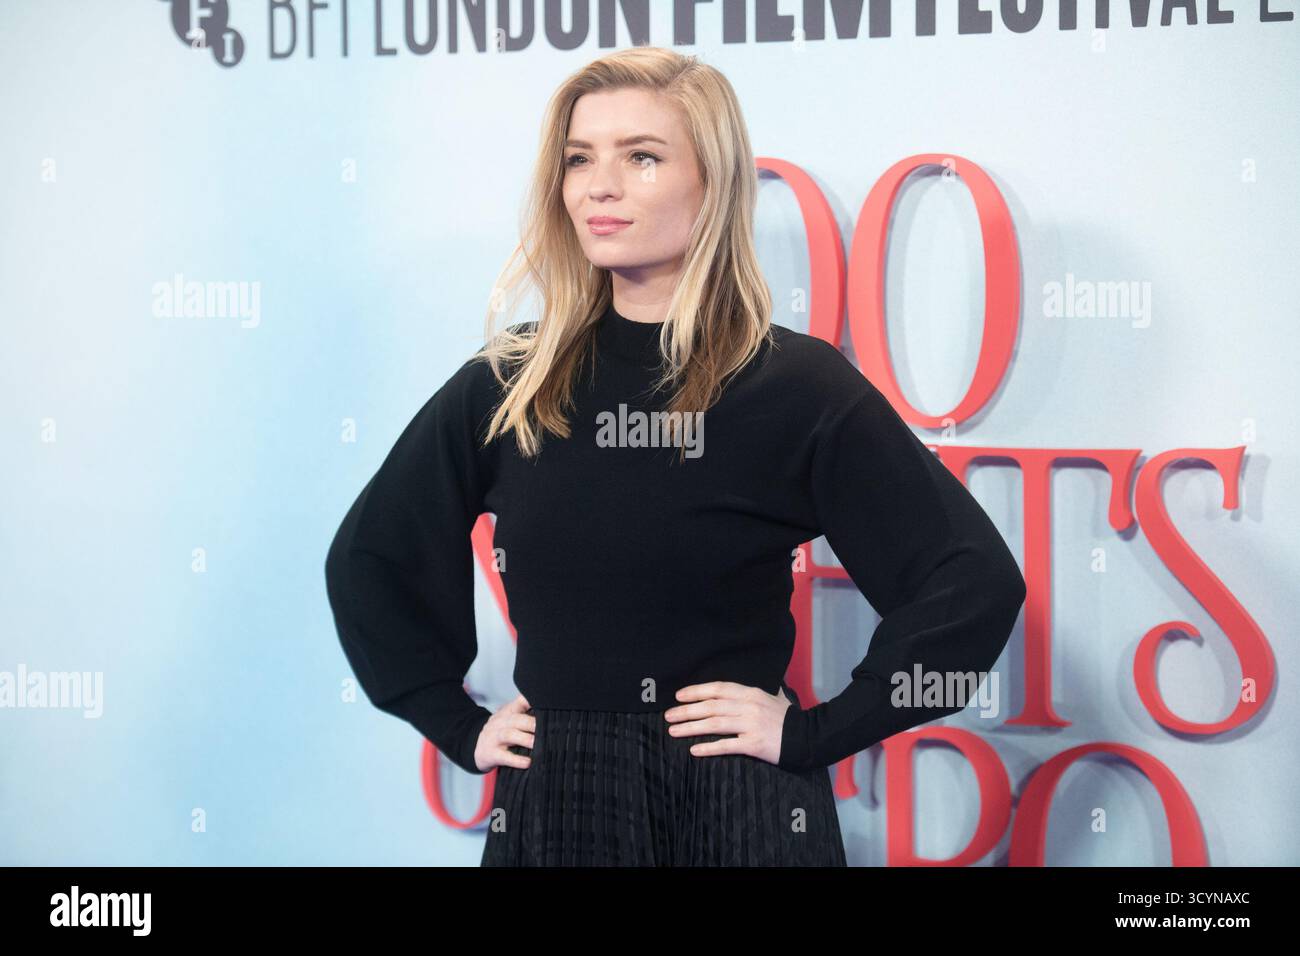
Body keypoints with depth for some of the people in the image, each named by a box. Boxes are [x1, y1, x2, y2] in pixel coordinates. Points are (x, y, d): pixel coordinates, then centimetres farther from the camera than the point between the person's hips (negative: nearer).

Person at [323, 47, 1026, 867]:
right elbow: (368, 559, 14)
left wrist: (812, 732, -12)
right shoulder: (507, 384, 2)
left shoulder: (797, 384, -7)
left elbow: (975, 581, -11)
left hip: (738, 807, -3)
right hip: (549, 806, 3)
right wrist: (458, 724, 6)